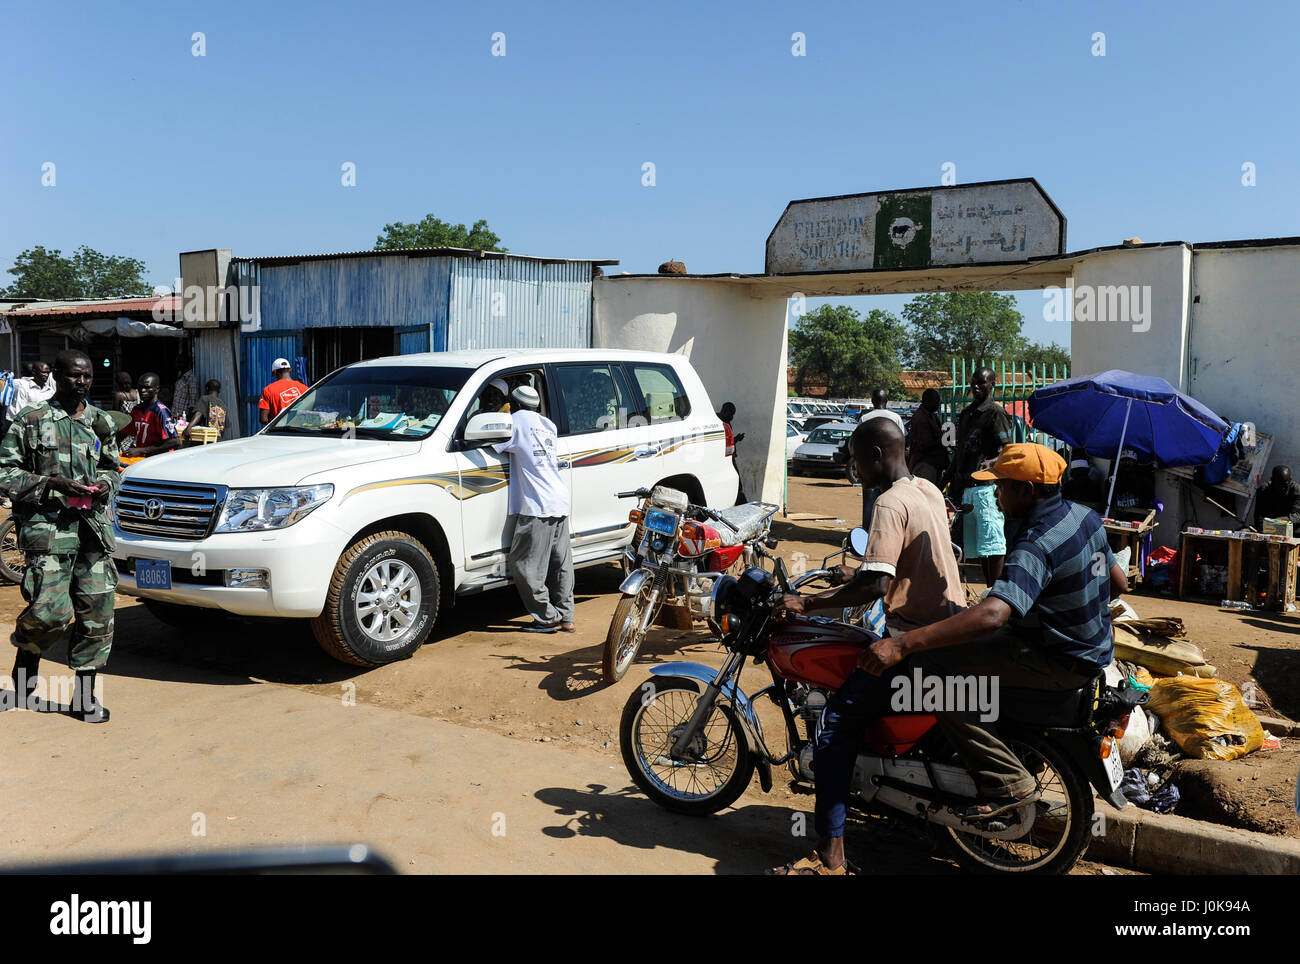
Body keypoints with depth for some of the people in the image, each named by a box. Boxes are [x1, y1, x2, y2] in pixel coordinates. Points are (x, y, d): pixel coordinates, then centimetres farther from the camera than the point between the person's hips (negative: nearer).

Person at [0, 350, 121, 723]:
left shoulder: (101, 422, 14)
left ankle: (84, 695, 12)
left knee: (97, 614, 1)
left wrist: (105, 485, 4)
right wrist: (52, 483, -12)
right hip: (48, 527, -4)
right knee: (52, 610, -13)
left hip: (94, 527, 4)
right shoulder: (33, 421, 1)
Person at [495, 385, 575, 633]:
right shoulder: (547, 424, 18)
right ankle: (566, 617, 17)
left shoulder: (519, 420, -4)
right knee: (560, 564, 12)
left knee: (524, 564, 0)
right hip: (561, 503, 8)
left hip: (537, 507, -8)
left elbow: (493, 445, -4)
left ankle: (548, 617, 2)